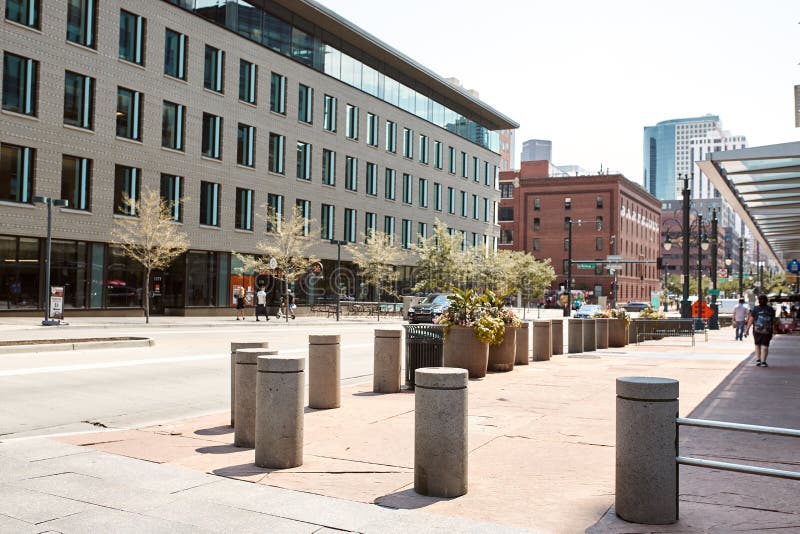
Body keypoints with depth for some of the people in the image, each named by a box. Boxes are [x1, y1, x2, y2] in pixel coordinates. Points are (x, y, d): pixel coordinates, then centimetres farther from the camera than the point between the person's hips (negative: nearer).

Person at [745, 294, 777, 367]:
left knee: (757, 345, 16)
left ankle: (758, 360, 7)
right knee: (765, 346, 2)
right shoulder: (770, 309, 2)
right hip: (767, 331, 0)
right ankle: (763, 362, -3)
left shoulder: (755, 309, -2)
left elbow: (751, 320, -4)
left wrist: (747, 329, 1)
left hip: (757, 330, 0)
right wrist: (774, 329, 16)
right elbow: (774, 320, 5)